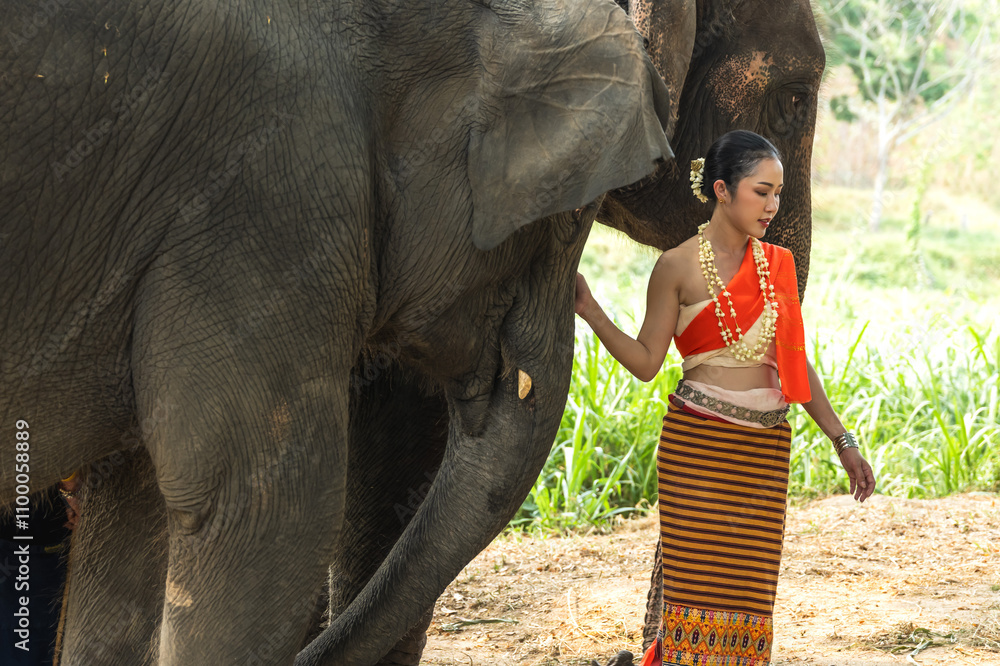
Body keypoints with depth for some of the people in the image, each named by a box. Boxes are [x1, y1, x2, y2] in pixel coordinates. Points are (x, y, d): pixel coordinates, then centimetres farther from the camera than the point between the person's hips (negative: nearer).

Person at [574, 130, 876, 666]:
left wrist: (842, 441, 16)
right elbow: (646, 361, 0)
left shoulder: (777, 265, 11)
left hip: (766, 450, 4)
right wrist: (588, 310, -11)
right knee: (698, 579, -7)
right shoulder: (678, 267, -2)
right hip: (698, 442, -4)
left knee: (748, 591, 2)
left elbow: (794, 362, 17)